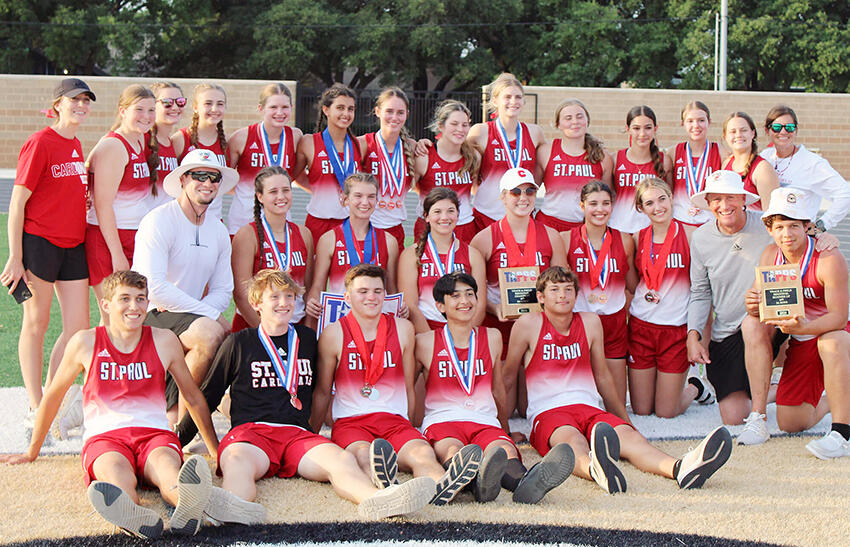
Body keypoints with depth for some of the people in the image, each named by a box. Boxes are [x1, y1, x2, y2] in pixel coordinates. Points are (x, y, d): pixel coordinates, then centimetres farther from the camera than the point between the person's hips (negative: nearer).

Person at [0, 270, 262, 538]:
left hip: (155, 434, 1)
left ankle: (190, 503, -73)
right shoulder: (85, 343, 5)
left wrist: (217, 450, 23)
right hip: (104, 437, -1)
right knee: (117, 475, -38)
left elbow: (193, 398, 20)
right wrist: (31, 452, 27)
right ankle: (135, 516, -73)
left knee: (167, 467, -37)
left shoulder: (164, 341, 8)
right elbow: (53, 396, 19)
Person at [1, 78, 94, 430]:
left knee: (79, 327, 3)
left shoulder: (77, 146, 12)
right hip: (39, 241, -7)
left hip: (73, 245, 7)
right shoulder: (40, 143, -10)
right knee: (36, 323, 3)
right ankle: (36, 409, 12)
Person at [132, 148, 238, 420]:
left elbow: (223, 291, 13)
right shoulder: (158, 221, -11)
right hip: (150, 318, -7)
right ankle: (180, 421, -18)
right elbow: (154, 289, -20)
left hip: (190, 316, 7)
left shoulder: (219, 231, 13)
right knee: (210, 333, -33)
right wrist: (210, 314, -20)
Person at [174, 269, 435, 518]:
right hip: (250, 430, -3)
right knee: (237, 463, -40)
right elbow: (208, 396, 17)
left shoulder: (307, 338, 22)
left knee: (341, 459, -31)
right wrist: (180, 436, 15)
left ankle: (375, 499, -62)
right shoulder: (238, 343, 13)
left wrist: (314, 426, 25)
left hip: (298, 434, 3)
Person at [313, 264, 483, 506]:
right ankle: (384, 485, -73)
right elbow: (322, 392, 13)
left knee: (422, 452, -33)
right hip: (349, 422, -2)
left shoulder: (402, 329, 13)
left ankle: (440, 486, -66)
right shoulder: (334, 334, 5)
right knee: (362, 454, -39)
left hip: (395, 420, 3)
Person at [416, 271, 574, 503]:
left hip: (485, 422, 2)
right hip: (441, 421, -2)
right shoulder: (425, 343, 9)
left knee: (506, 450, -35)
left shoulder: (492, 338, 18)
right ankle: (482, 480, -76)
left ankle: (525, 484, -71)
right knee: (453, 450, -40)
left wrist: (506, 428, 38)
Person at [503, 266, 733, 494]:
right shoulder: (528, 325, 4)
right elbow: (507, 376, 10)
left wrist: (626, 421, 28)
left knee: (627, 434, -30)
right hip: (547, 413, -4)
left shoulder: (590, 323, 15)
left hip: (590, 409, 4)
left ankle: (680, 469, -62)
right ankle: (596, 470, -78)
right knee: (573, 440, -40)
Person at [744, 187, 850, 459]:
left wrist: (803, 327, -46)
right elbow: (758, 301, -1)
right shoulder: (771, 255, -6)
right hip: (799, 344, 5)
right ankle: (828, 400, 34)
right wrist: (753, 306, -27)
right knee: (790, 424, -2)